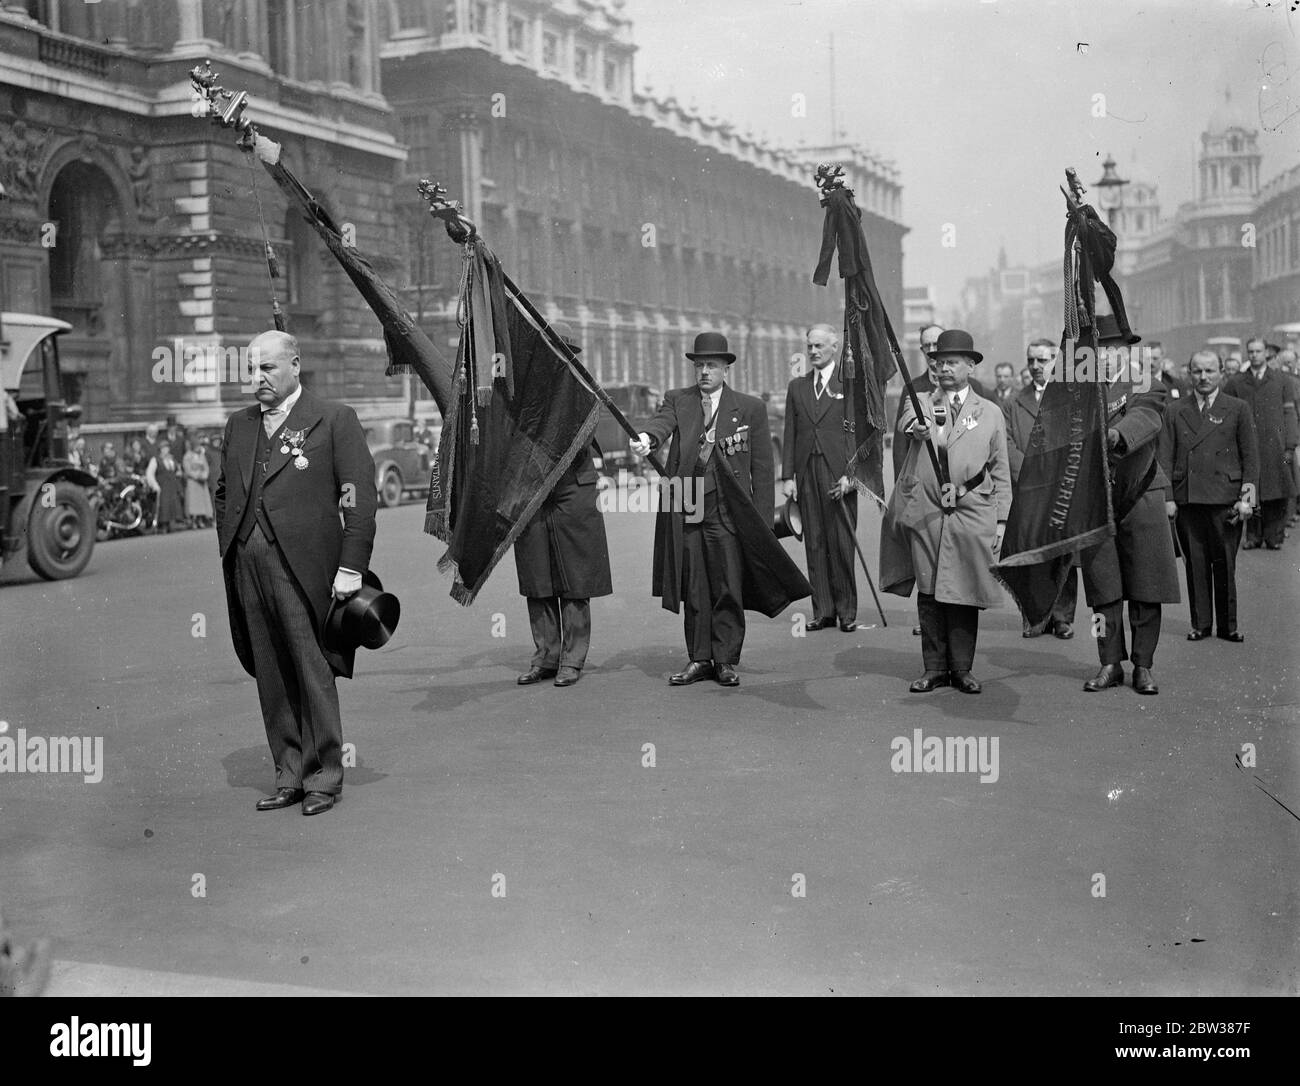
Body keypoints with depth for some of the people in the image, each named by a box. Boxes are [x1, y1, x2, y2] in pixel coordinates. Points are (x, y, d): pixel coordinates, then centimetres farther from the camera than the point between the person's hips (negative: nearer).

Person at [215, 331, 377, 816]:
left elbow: (361, 496, -5)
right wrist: (229, 553, 13)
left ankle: (323, 776, 8)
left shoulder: (334, 419, 0)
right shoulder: (238, 425, 17)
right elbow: (222, 492, 25)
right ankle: (289, 775, 17)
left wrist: (351, 567, -11)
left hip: (304, 566, -5)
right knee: (271, 678, 8)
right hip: (248, 566, 6)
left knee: (313, 672, -3)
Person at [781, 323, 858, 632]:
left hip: (839, 474, -4)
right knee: (814, 544, 4)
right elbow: (790, 434, 13)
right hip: (807, 474, 4)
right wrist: (788, 476, 5)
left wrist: (849, 474, -11)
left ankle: (847, 611, 5)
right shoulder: (797, 387, 15)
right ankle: (823, 611, 9)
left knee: (842, 545, -3)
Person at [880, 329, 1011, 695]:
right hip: (924, 514, 0)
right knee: (928, 594, 3)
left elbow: (1001, 472, 11)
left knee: (964, 595, 1)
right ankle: (934, 668, 12)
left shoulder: (990, 413, 12)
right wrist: (915, 428, -38)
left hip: (972, 516, 0)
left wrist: (1001, 520, 5)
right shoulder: (920, 404, 11)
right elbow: (903, 427, -14)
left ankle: (962, 669, 12)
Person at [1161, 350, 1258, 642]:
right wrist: (1166, 497, -2)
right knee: (1195, 564, 4)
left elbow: (1250, 454, 7)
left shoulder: (1238, 410, 9)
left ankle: (1228, 626, 11)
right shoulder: (1175, 412, 12)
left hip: (1225, 499, -1)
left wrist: (1250, 486, -7)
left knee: (1224, 565, 1)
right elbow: (1166, 457, 7)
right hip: (1186, 499, 1)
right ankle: (1200, 624, 12)